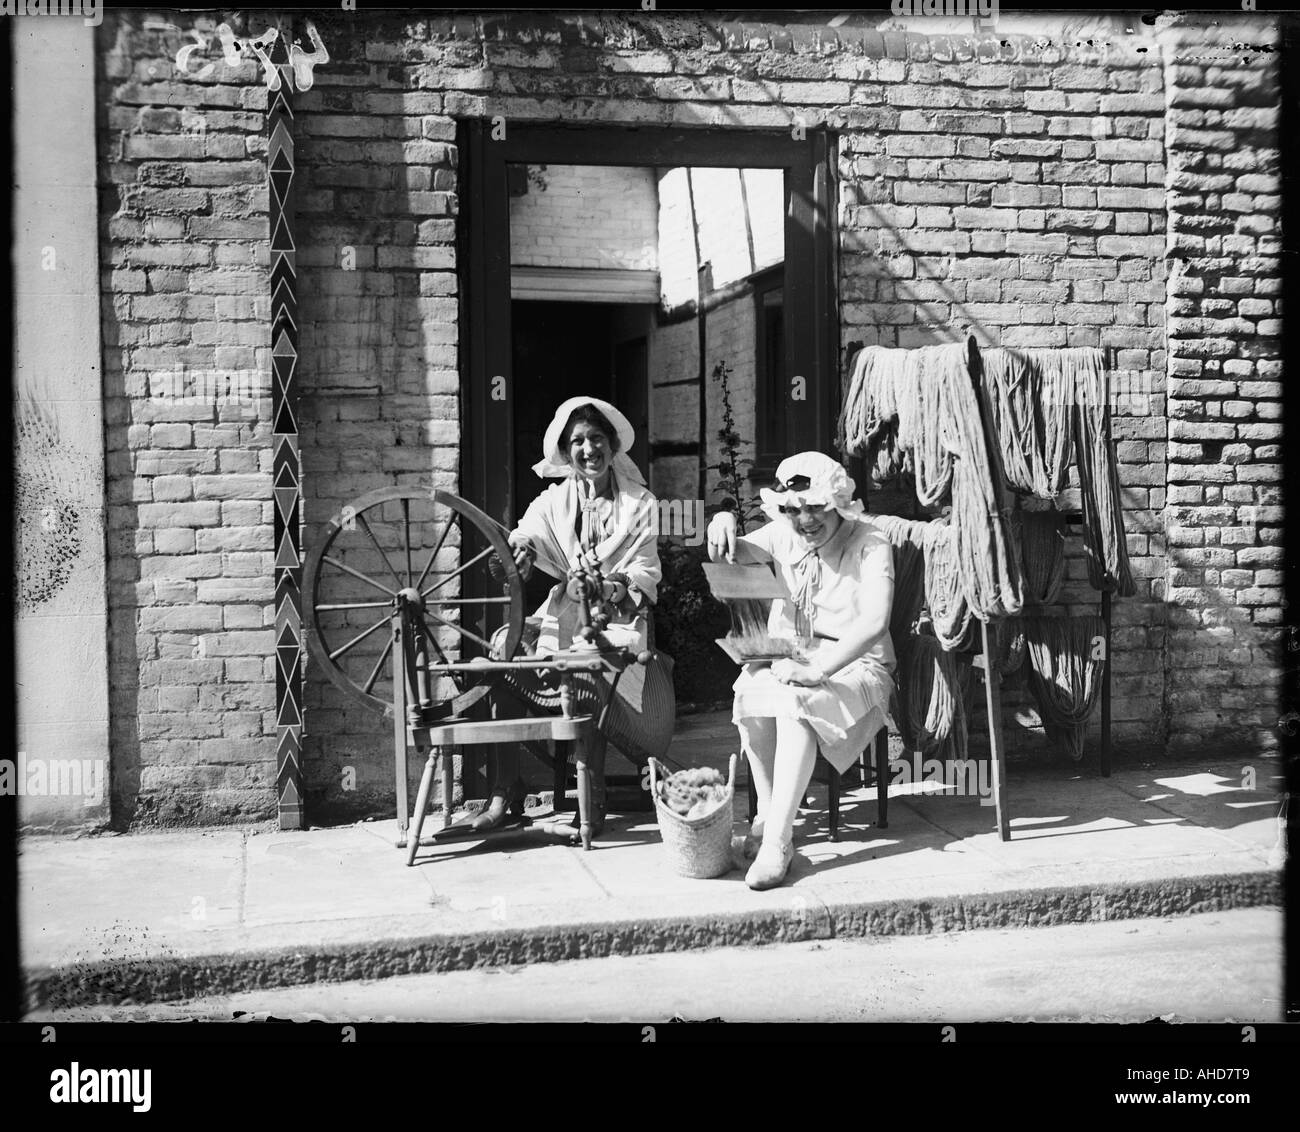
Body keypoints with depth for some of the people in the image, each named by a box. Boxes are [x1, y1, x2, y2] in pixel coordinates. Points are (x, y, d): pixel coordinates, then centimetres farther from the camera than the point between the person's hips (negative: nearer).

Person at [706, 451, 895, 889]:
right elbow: (730, 556, 10)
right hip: (788, 656, 5)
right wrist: (723, 524, -14)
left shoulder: (869, 544, -12)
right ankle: (768, 813, -16)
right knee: (750, 691, -29)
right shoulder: (783, 535, 7)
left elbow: (874, 622, -25)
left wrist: (818, 671, -33)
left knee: (795, 700, -35)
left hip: (854, 665, -5)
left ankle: (777, 838, -33)